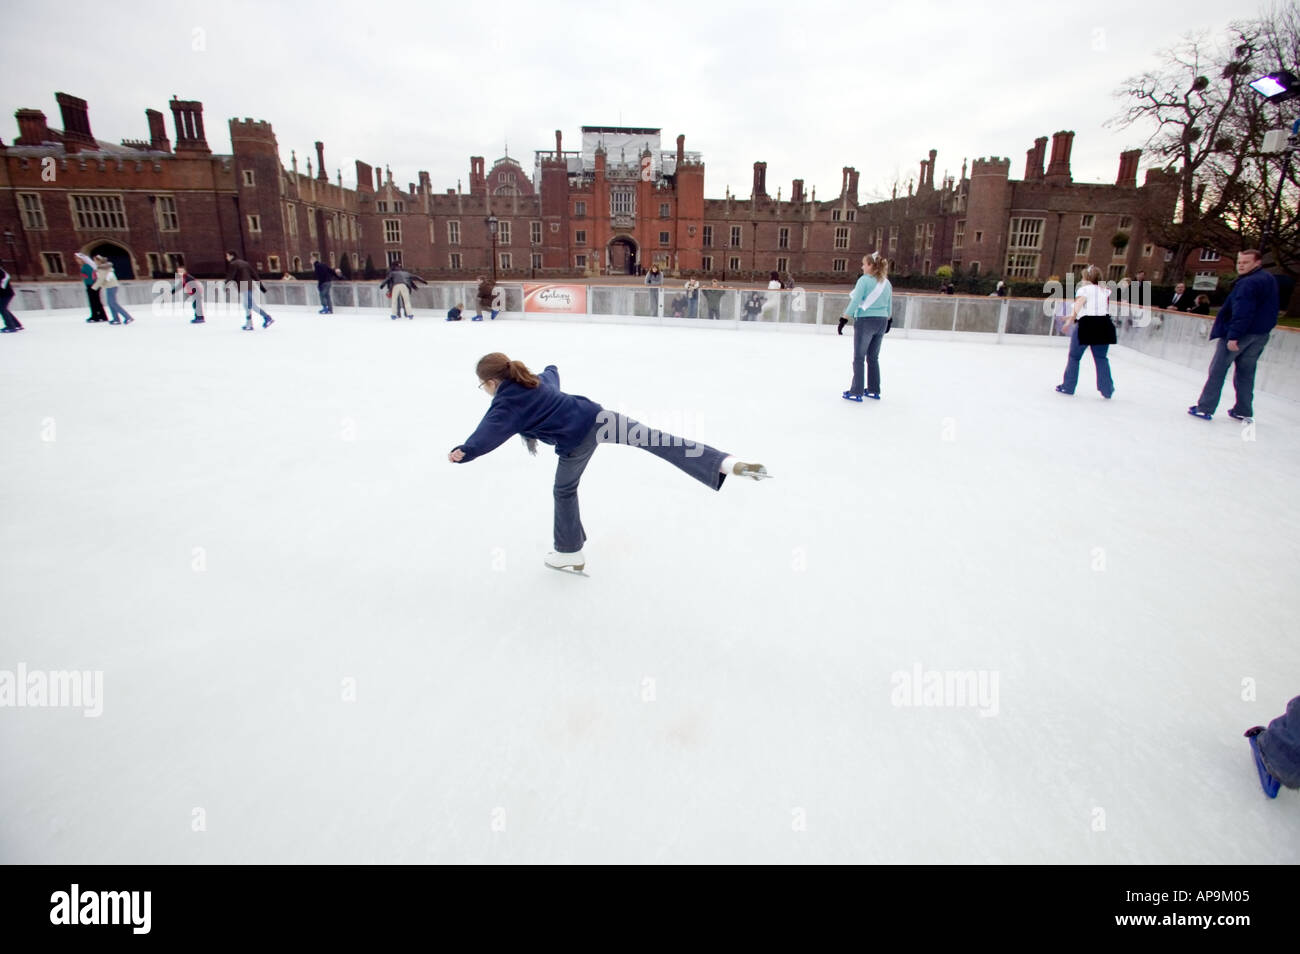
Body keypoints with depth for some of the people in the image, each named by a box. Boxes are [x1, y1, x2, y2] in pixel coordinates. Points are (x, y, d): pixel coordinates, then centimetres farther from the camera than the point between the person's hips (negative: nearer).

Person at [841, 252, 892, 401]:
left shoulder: (864, 280, -12)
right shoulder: (886, 283, 7)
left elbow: (856, 300, -15)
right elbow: (890, 306, 12)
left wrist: (848, 313, -2)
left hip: (865, 321, -6)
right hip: (882, 322, 6)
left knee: (859, 358, 0)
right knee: (873, 357, 15)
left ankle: (856, 392, 1)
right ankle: (874, 391, 21)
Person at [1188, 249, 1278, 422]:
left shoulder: (1248, 283, -16)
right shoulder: (1269, 280, 17)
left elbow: (1242, 312, -24)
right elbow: (1267, 311, 19)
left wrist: (1233, 335, -26)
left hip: (1240, 334, -9)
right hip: (1261, 335, 9)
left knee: (1217, 370, -2)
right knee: (1246, 373, 14)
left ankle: (1204, 408, -3)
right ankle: (1244, 412, 18)